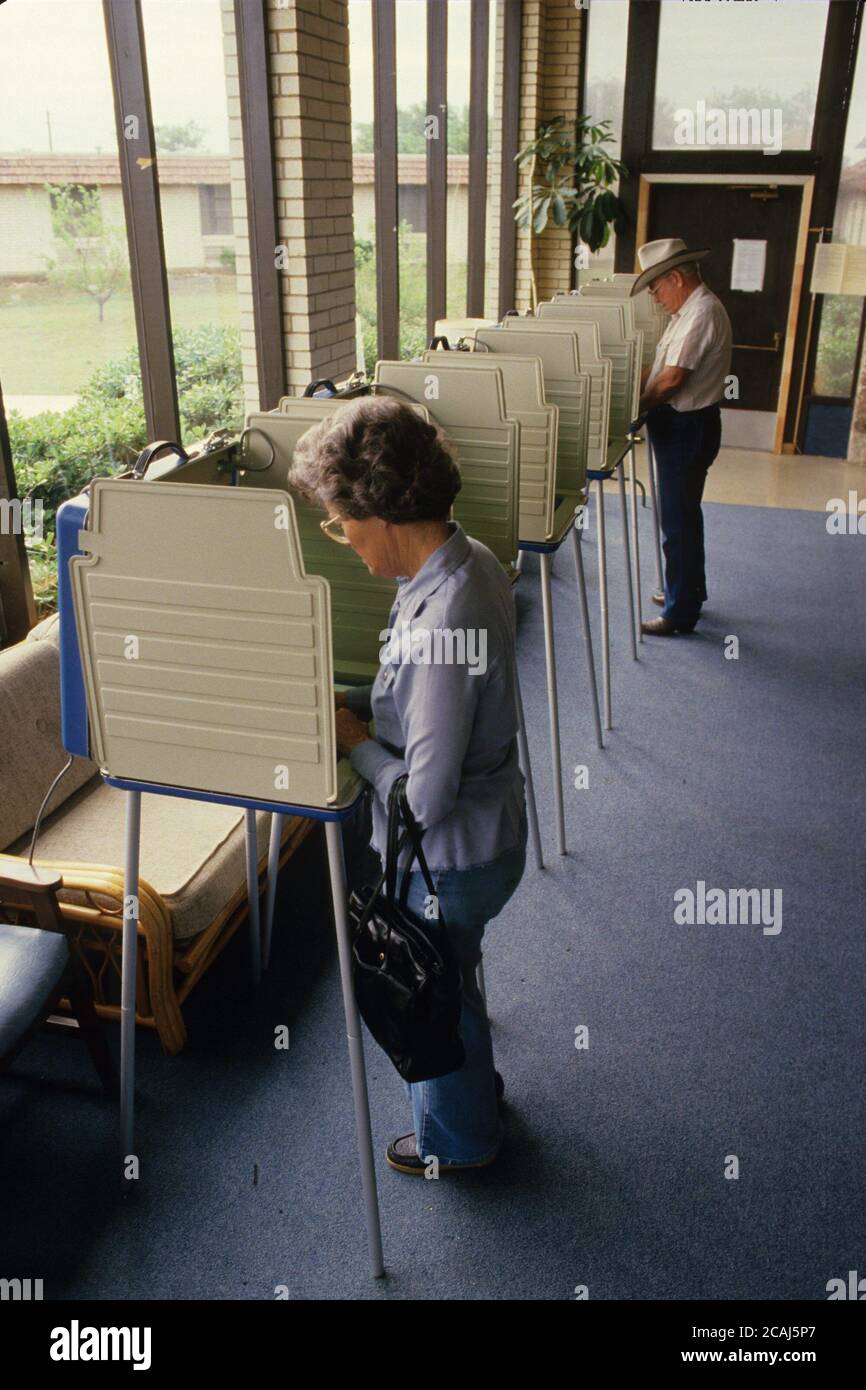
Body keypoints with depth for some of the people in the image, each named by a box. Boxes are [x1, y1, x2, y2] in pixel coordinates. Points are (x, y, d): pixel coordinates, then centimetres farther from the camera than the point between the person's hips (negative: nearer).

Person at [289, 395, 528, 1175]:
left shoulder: (444, 621, -36)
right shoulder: (465, 559, -6)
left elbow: (424, 798, -30)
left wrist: (354, 743, -15)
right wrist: (357, 703, -2)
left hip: (451, 857, -8)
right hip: (484, 831, 9)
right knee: (450, 979, 32)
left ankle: (459, 1139, 47)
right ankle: (472, 1082, 59)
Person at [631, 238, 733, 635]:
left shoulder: (702, 313, -20)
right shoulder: (691, 309, 12)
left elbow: (672, 378, -24)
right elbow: (662, 367, 14)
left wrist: (636, 407, -13)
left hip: (687, 428, -10)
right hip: (681, 425, 10)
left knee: (678, 521, -3)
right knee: (683, 515, 21)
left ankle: (681, 612, 7)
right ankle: (688, 592, 36)